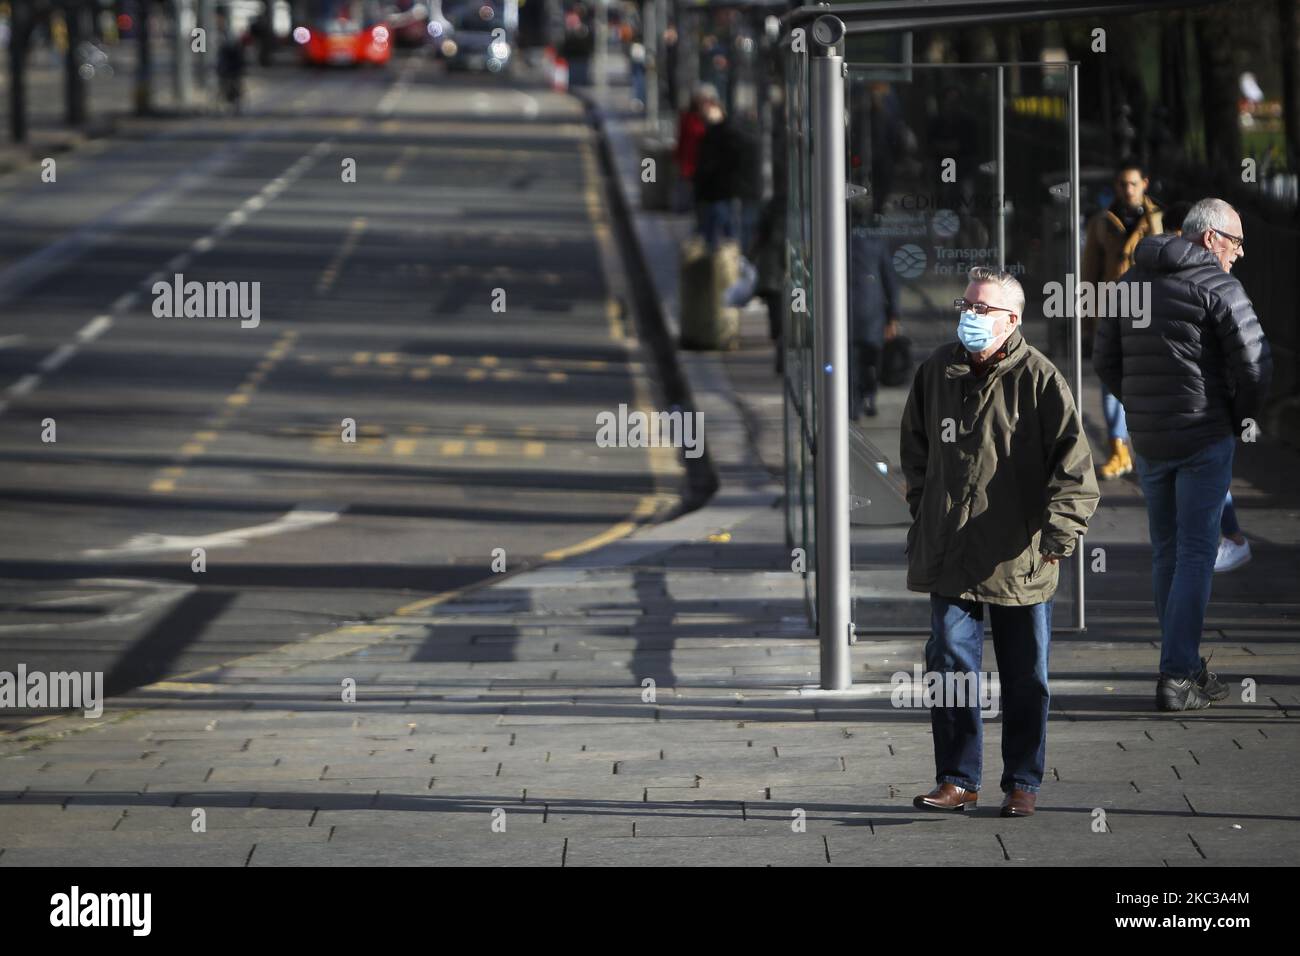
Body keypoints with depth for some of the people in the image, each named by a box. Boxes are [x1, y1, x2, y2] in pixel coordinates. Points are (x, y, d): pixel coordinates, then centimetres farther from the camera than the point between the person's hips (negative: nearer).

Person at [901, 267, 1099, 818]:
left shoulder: (1039, 379, -8)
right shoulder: (937, 372, 5)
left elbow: (1073, 464, -12)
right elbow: (915, 450, 20)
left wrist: (1060, 530, -21)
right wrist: (925, 516, 14)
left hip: (1020, 558, -3)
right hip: (950, 554, 3)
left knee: (1025, 677, 6)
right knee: (950, 664, 1)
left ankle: (1022, 783, 17)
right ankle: (957, 780, 10)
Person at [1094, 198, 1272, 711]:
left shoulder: (1130, 281, 9)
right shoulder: (1217, 286, -11)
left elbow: (1105, 360, 13)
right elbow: (1253, 365, -14)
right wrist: (1239, 419, 3)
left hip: (1147, 440, 6)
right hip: (1205, 438, -6)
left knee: (1166, 552, 15)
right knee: (1196, 553, -3)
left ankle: (1185, 667, 20)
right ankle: (1177, 677, -6)